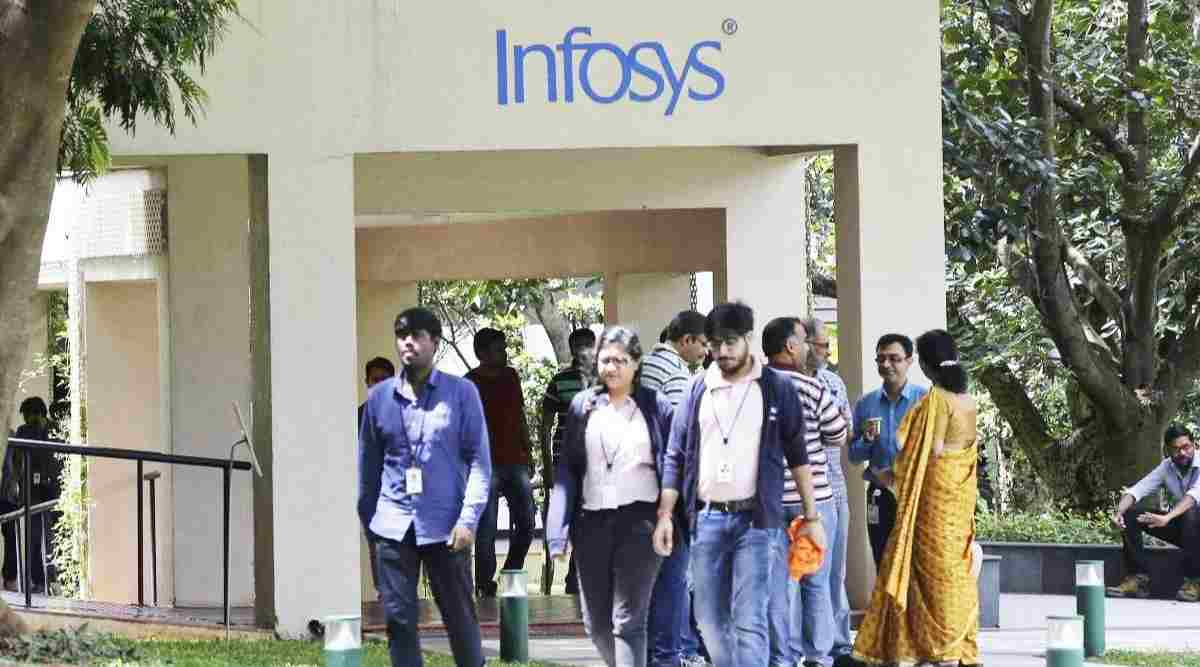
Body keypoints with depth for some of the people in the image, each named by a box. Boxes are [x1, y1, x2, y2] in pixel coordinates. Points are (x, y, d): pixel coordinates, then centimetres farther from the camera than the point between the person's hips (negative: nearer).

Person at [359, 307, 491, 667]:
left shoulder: (461, 392, 0)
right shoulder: (379, 397, 7)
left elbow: (479, 459, -3)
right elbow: (368, 463, 13)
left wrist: (469, 518, -12)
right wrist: (367, 519, 12)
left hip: (444, 525, -2)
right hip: (394, 525, 2)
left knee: (460, 617, 5)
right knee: (398, 619, 3)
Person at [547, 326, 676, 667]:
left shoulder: (656, 406, 3)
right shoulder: (583, 405, 9)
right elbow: (567, 469, 8)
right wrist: (560, 530, 0)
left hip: (639, 520, -4)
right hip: (591, 520, 4)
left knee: (628, 621, -10)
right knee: (597, 625, 9)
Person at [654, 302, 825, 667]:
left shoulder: (777, 389, 2)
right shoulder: (698, 390, 8)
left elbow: (797, 455, 4)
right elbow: (675, 457, 11)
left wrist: (811, 517, 2)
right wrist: (665, 515, 4)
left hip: (755, 518, -3)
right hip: (706, 518, 3)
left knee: (749, 621, -10)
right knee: (710, 620, 7)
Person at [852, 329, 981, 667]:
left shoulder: (936, 399, -15)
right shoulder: (967, 400, 8)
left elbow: (933, 451, -17)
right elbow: (966, 448, 11)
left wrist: (892, 474, -5)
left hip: (936, 491, -7)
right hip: (961, 494, 7)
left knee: (936, 567, -2)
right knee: (956, 569, 10)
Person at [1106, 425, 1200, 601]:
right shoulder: (1167, 467, 0)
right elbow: (1136, 490, -7)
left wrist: (1167, 518, -51)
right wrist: (1119, 512, -28)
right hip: (1181, 527, 6)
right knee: (1130, 515, -9)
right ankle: (1138, 578, -13)